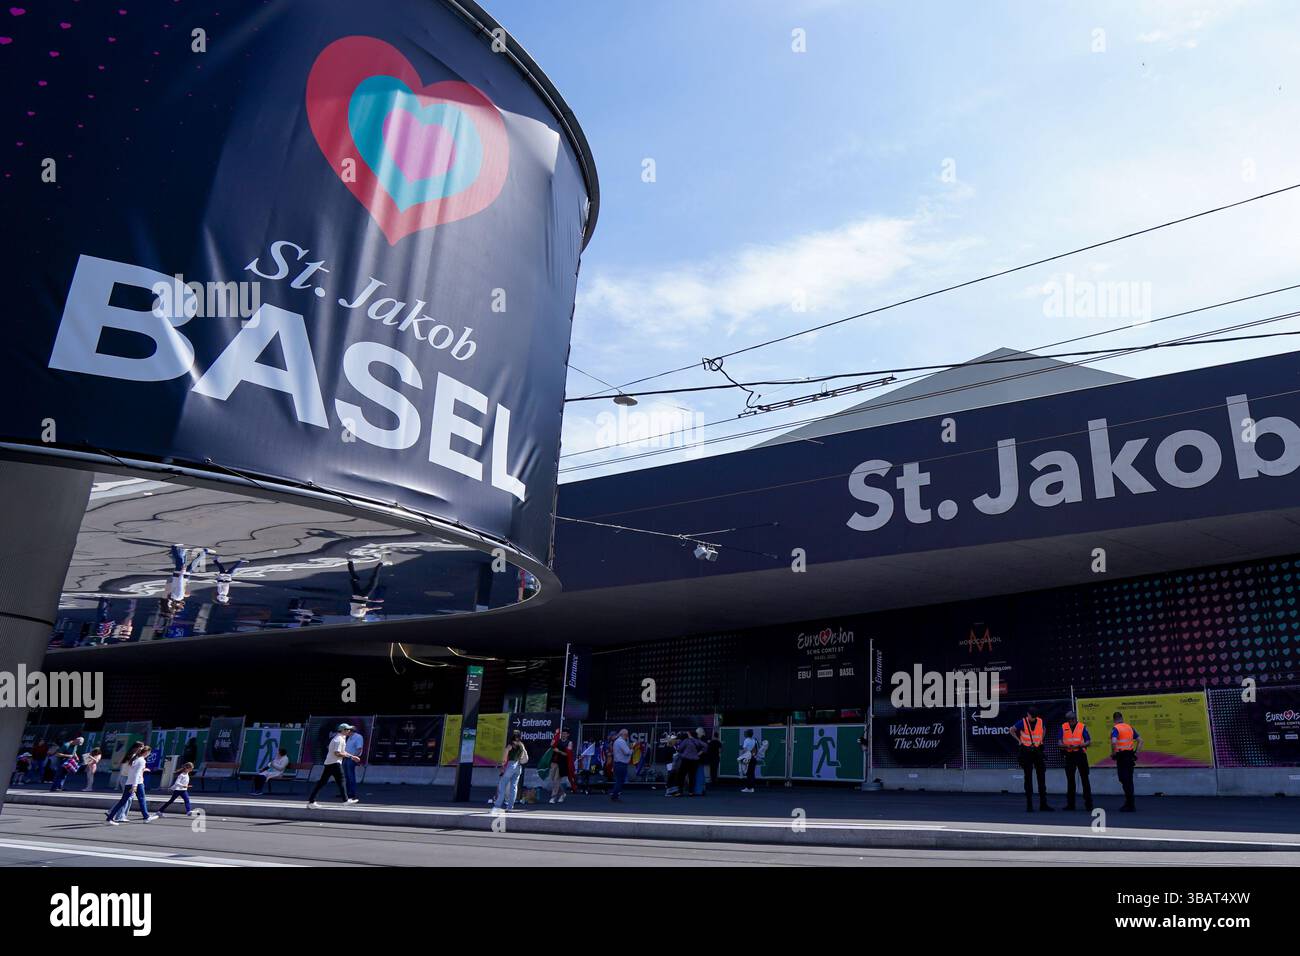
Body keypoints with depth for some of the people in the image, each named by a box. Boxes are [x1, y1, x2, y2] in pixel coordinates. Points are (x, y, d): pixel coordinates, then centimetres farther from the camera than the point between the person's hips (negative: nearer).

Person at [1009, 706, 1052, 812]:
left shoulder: (1040, 721, 0)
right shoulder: (1022, 722, -10)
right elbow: (1012, 730, 5)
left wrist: (1041, 740, 13)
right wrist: (1019, 740, 2)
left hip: (1038, 751, 3)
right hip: (1026, 751, -3)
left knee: (1041, 777, 5)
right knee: (1028, 778, -1)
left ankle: (1043, 804, 13)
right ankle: (1029, 805, 3)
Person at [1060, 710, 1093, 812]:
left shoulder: (1082, 727, -2)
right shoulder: (1063, 727, 5)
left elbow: (1089, 742, -3)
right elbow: (1060, 742, 5)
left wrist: (1078, 745, -19)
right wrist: (1066, 746, -16)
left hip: (1080, 754, -3)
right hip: (1069, 755, 3)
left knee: (1084, 779, -2)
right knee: (1070, 780, 7)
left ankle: (1088, 803, 4)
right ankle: (1070, 804, 14)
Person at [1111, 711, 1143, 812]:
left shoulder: (1115, 728, -9)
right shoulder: (1130, 727, 11)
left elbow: (1113, 742, -25)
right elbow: (1140, 740, 12)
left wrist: (1113, 753, -11)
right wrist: (1136, 752, 14)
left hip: (1121, 756, -7)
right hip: (1130, 756, 7)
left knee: (1124, 780, -2)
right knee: (1129, 780, 14)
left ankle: (1130, 805, -3)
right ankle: (1129, 803, 21)